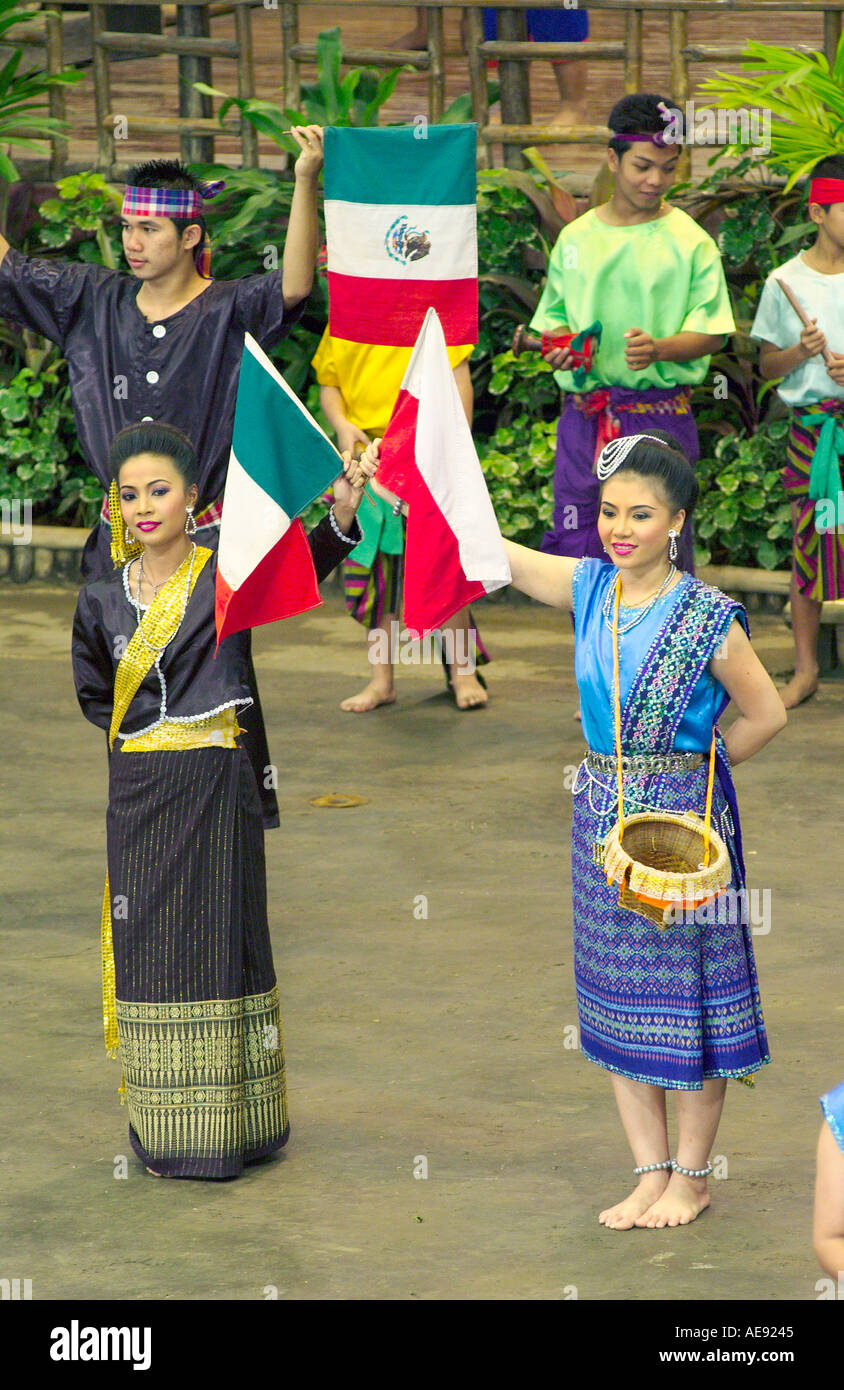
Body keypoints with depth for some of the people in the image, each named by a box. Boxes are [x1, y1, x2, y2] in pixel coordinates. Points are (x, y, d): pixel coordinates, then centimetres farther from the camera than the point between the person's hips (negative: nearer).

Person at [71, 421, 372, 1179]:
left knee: (220, 940, 0)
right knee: (148, 948, 5)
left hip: (215, 787, -3)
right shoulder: (103, 600, 6)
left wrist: (341, 518, -42)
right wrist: (142, 729, 7)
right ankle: (163, 1131, 12)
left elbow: (300, 566, -24)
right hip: (138, 795, 3)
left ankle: (227, 1130, 8)